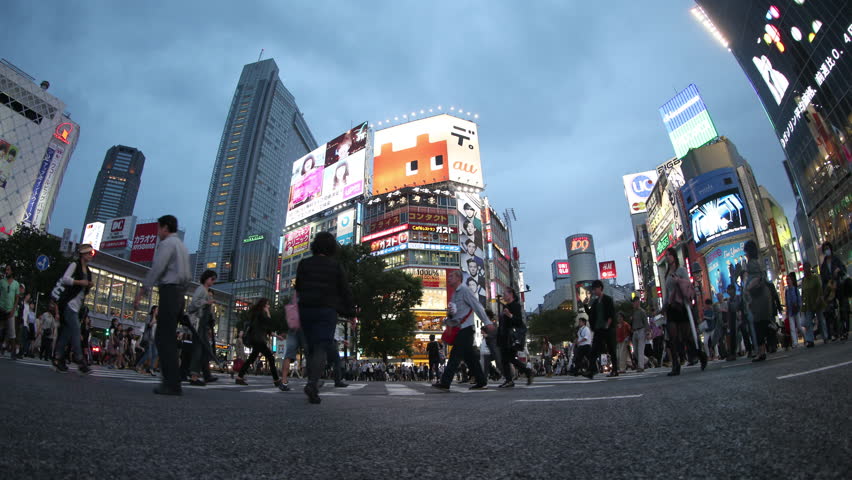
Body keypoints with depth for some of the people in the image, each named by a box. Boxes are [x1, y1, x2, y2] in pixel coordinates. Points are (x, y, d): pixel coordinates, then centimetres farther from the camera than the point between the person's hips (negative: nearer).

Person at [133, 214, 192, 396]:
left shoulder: (167, 243, -4)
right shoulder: (181, 246, 25)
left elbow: (157, 269, -16)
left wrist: (142, 291, -16)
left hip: (169, 291, -9)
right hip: (180, 293, 9)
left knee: (165, 339, -10)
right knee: (166, 338, 11)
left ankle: (172, 384, -13)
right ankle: (170, 380, 10)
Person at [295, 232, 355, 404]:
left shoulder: (304, 264, 5)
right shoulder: (336, 265, 0)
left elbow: (298, 288, 6)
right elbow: (345, 291, 1)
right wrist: (350, 312, 7)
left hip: (306, 309, 3)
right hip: (327, 310, -3)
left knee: (312, 347, 13)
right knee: (322, 348, -6)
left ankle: (313, 384, 10)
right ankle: (312, 383, -26)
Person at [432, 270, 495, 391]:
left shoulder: (465, 290, -7)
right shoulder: (455, 293, 20)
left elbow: (477, 306, -13)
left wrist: (487, 322, -19)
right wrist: (450, 312, 1)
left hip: (465, 328, -9)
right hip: (459, 329, 9)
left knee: (455, 355, -10)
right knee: (469, 357, 11)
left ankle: (445, 383, -11)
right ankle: (482, 382, 17)